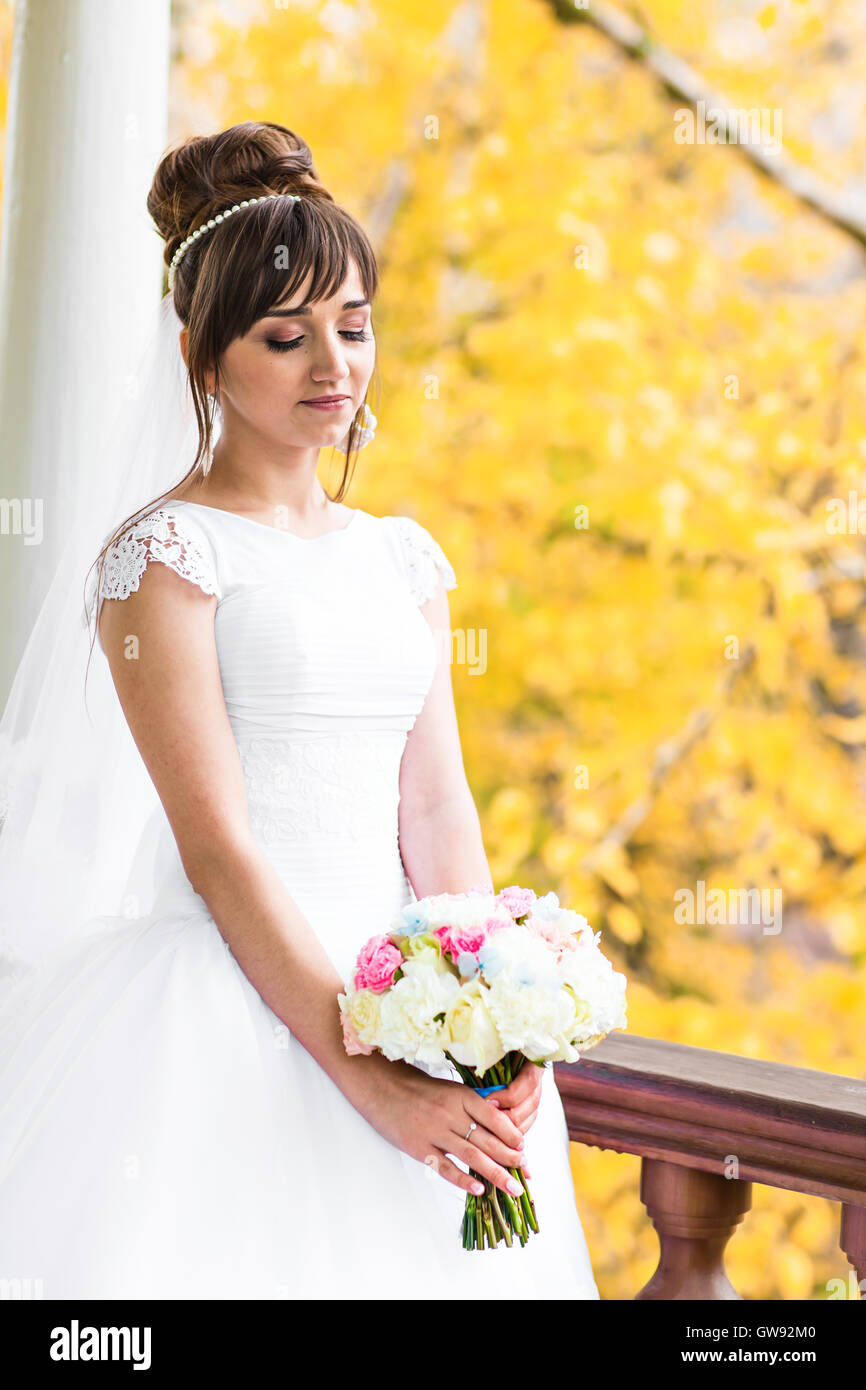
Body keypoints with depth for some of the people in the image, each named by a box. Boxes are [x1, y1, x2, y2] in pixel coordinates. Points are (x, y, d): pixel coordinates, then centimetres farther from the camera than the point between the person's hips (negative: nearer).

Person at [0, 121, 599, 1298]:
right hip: (232, 1006, -6)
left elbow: (438, 807, 7)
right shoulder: (165, 556, -7)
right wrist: (370, 1080, -18)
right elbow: (217, 846, -13)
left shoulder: (402, 558, 12)